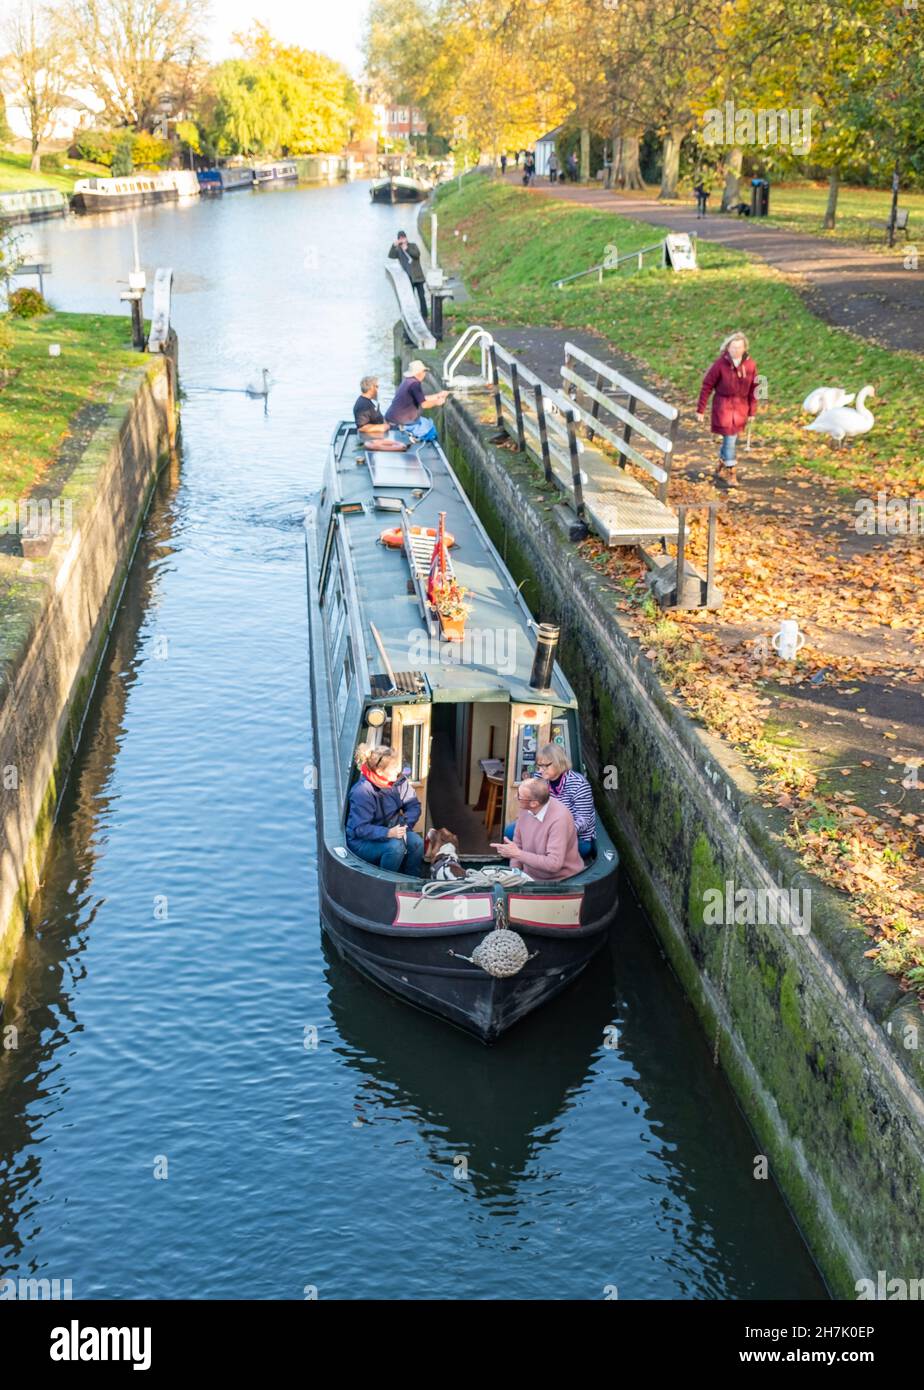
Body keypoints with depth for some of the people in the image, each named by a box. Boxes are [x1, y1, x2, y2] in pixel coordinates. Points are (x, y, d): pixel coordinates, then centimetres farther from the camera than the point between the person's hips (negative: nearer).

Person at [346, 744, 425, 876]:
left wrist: (404, 823, -22)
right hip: (361, 841, -6)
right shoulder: (362, 792, -27)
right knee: (395, 846, -33)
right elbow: (360, 828, -27)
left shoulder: (399, 781, -8)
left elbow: (414, 806, -2)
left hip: (391, 830, 6)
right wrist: (388, 833, -40)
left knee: (416, 841, -21)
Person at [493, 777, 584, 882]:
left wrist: (517, 854, -23)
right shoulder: (525, 808, -5)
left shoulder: (559, 819, -25)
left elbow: (554, 864, -28)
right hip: (529, 877, 6)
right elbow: (518, 844, 9)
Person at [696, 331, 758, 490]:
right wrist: (701, 409, -8)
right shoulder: (720, 363, -14)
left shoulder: (750, 364, -3)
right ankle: (731, 474, 3)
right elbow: (707, 385, -8)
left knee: (731, 439, 14)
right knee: (730, 439, -8)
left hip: (741, 407, 4)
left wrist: (752, 411, 6)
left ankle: (720, 471, 33)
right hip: (723, 405, -4)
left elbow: (753, 388, 6)